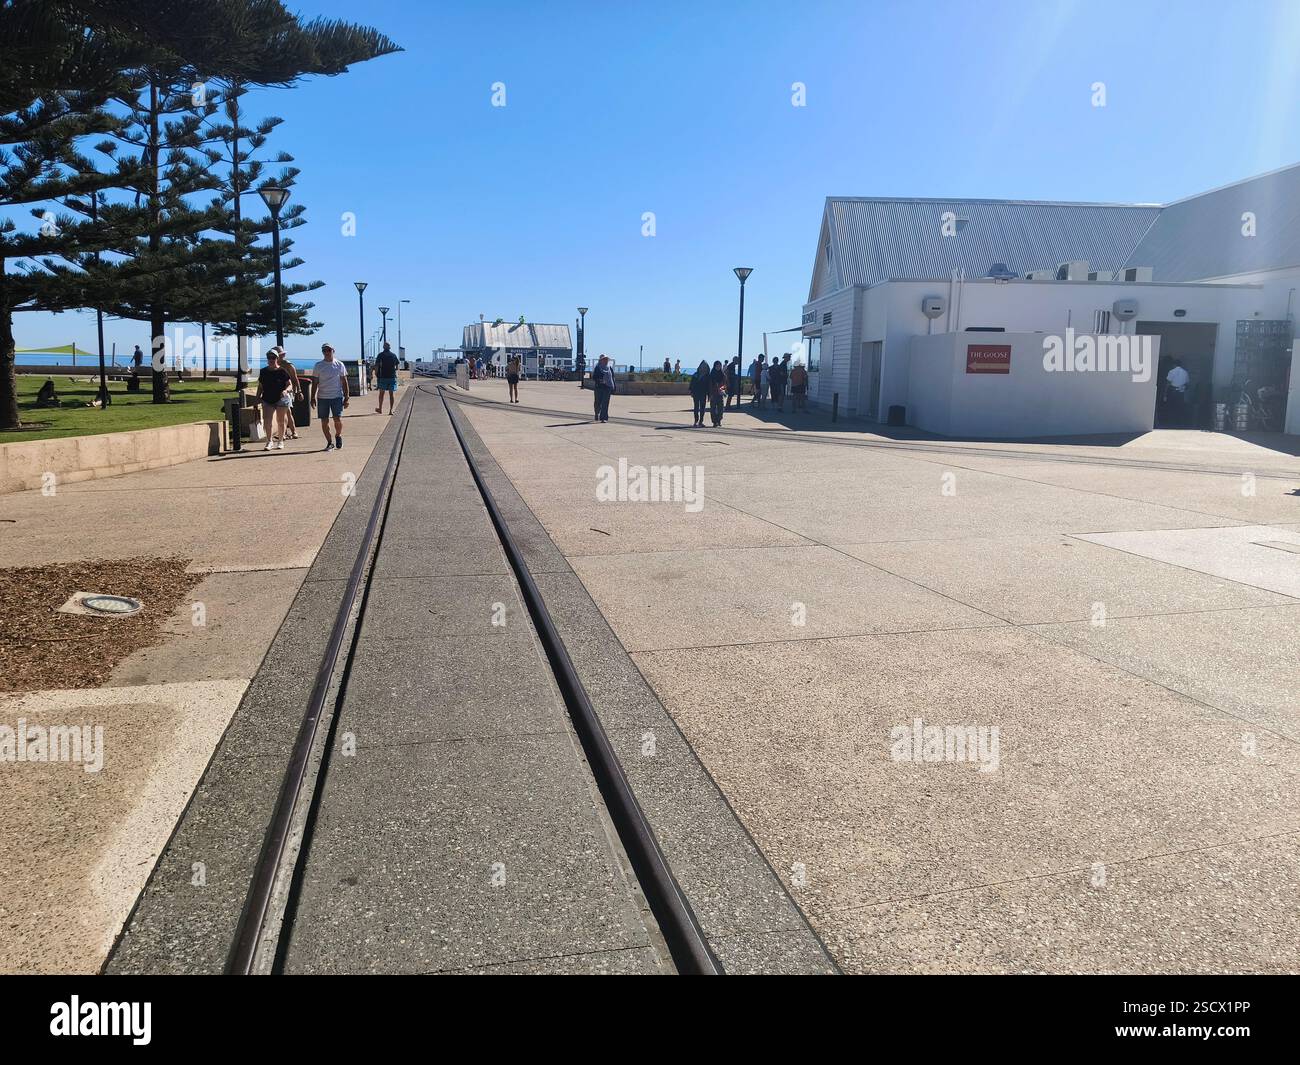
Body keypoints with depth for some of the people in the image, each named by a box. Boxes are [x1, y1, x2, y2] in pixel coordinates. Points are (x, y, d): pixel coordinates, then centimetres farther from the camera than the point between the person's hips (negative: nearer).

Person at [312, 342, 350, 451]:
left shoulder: (339, 365, 4)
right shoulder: (318, 366, 4)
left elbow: (344, 382, 6)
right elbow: (315, 383, 7)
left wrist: (346, 398, 2)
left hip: (337, 397, -1)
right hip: (322, 397, 1)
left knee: (338, 419, -9)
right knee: (324, 421, 1)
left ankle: (338, 435, 21)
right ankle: (329, 442, 14)